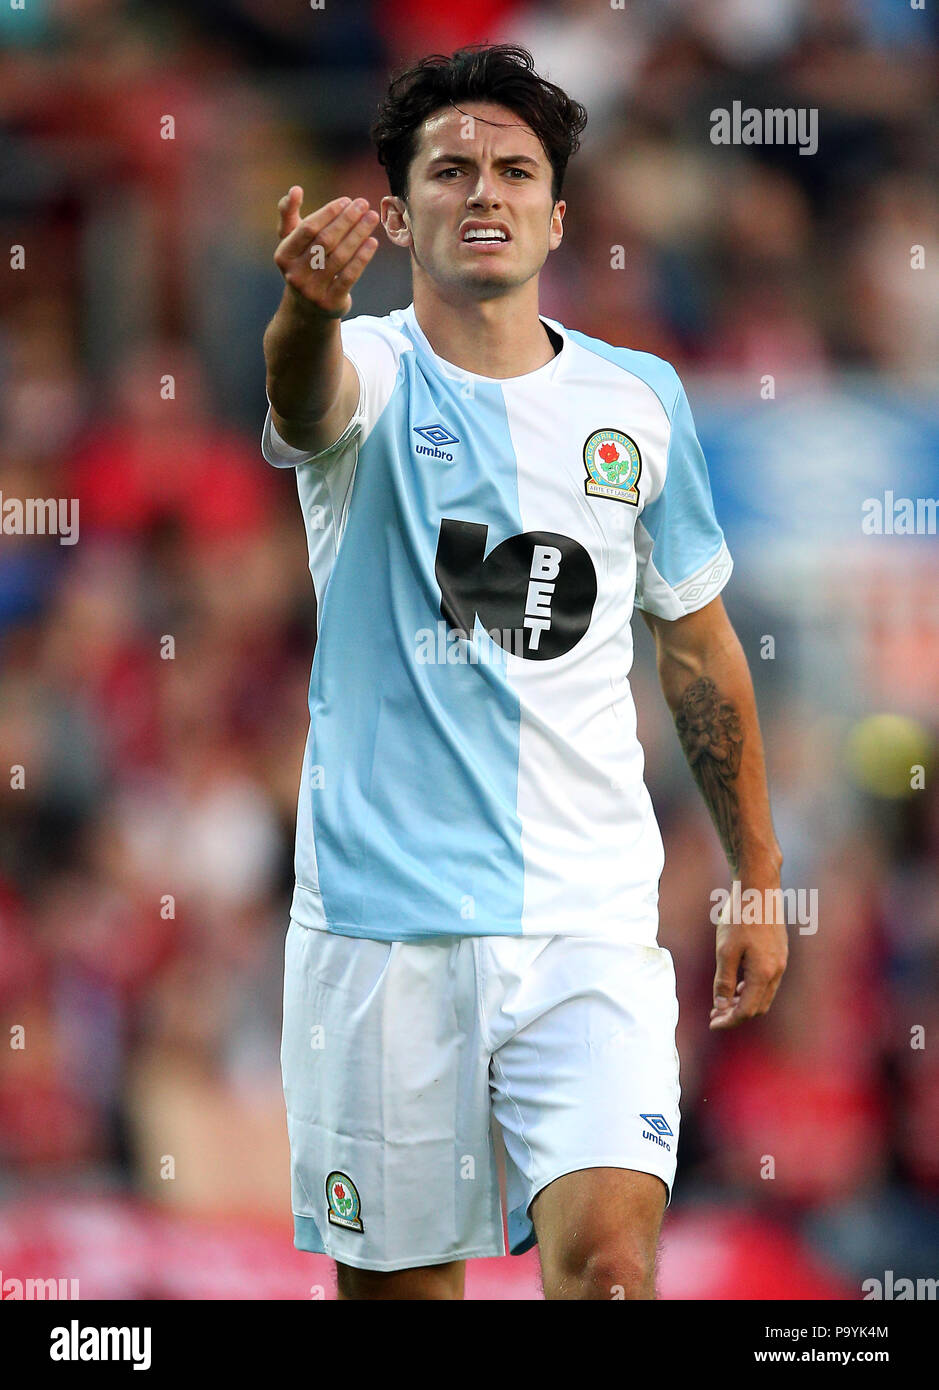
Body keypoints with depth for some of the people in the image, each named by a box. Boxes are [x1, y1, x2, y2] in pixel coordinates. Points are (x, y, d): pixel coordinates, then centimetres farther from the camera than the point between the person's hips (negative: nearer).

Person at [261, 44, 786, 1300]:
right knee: (394, 1275, 6)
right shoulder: (370, 376, -2)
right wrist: (311, 304, -53)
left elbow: (700, 651, 17)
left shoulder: (640, 401, 7)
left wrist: (759, 884, 17)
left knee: (610, 1255, -18)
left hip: (589, 916, 1)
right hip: (380, 916, -1)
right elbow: (311, 395, -29)